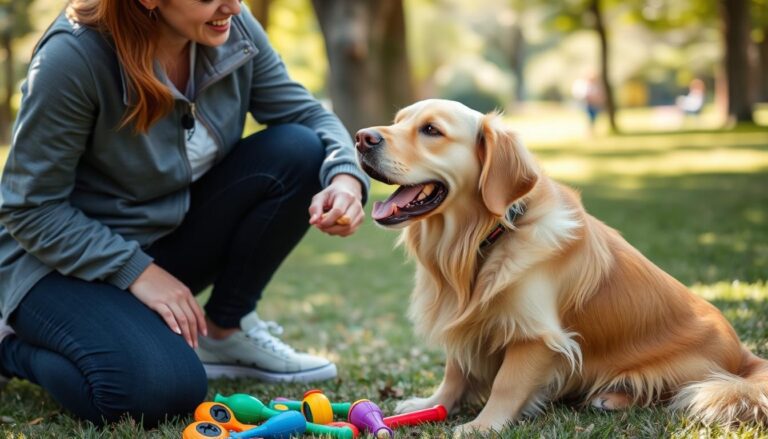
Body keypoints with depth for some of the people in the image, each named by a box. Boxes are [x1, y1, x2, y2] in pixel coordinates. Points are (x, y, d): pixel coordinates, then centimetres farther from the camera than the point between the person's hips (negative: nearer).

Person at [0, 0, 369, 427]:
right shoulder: (74, 56, -26)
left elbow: (307, 114, -2)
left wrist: (346, 177, -24)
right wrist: (136, 270, -24)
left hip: (168, 232, 6)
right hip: (66, 258, -6)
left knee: (297, 152, -15)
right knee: (164, 389, -31)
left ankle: (225, 330, 1)